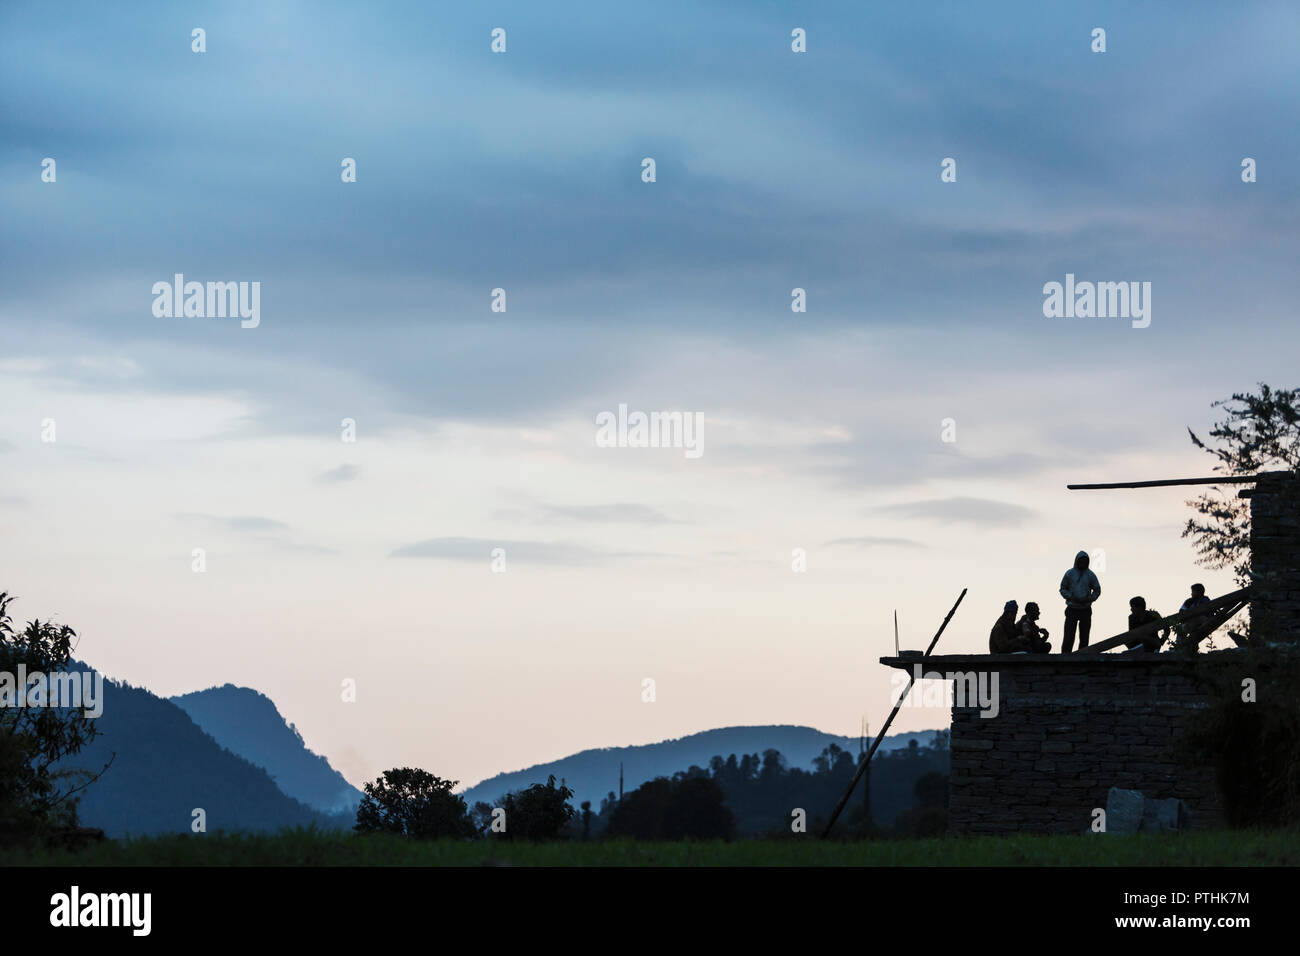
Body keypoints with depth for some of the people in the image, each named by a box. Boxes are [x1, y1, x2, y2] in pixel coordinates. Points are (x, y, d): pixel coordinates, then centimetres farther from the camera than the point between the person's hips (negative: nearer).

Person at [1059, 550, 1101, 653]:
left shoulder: (1090, 575, 4)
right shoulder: (1070, 573, 1)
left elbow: (1097, 590, 9)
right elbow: (1063, 589, 4)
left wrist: (1089, 599, -9)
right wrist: (1071, 597, -14)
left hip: (1086, 609, 2)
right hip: (1072, 609, -2)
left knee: (1084, 637, 2)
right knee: (1069, 636, -8)